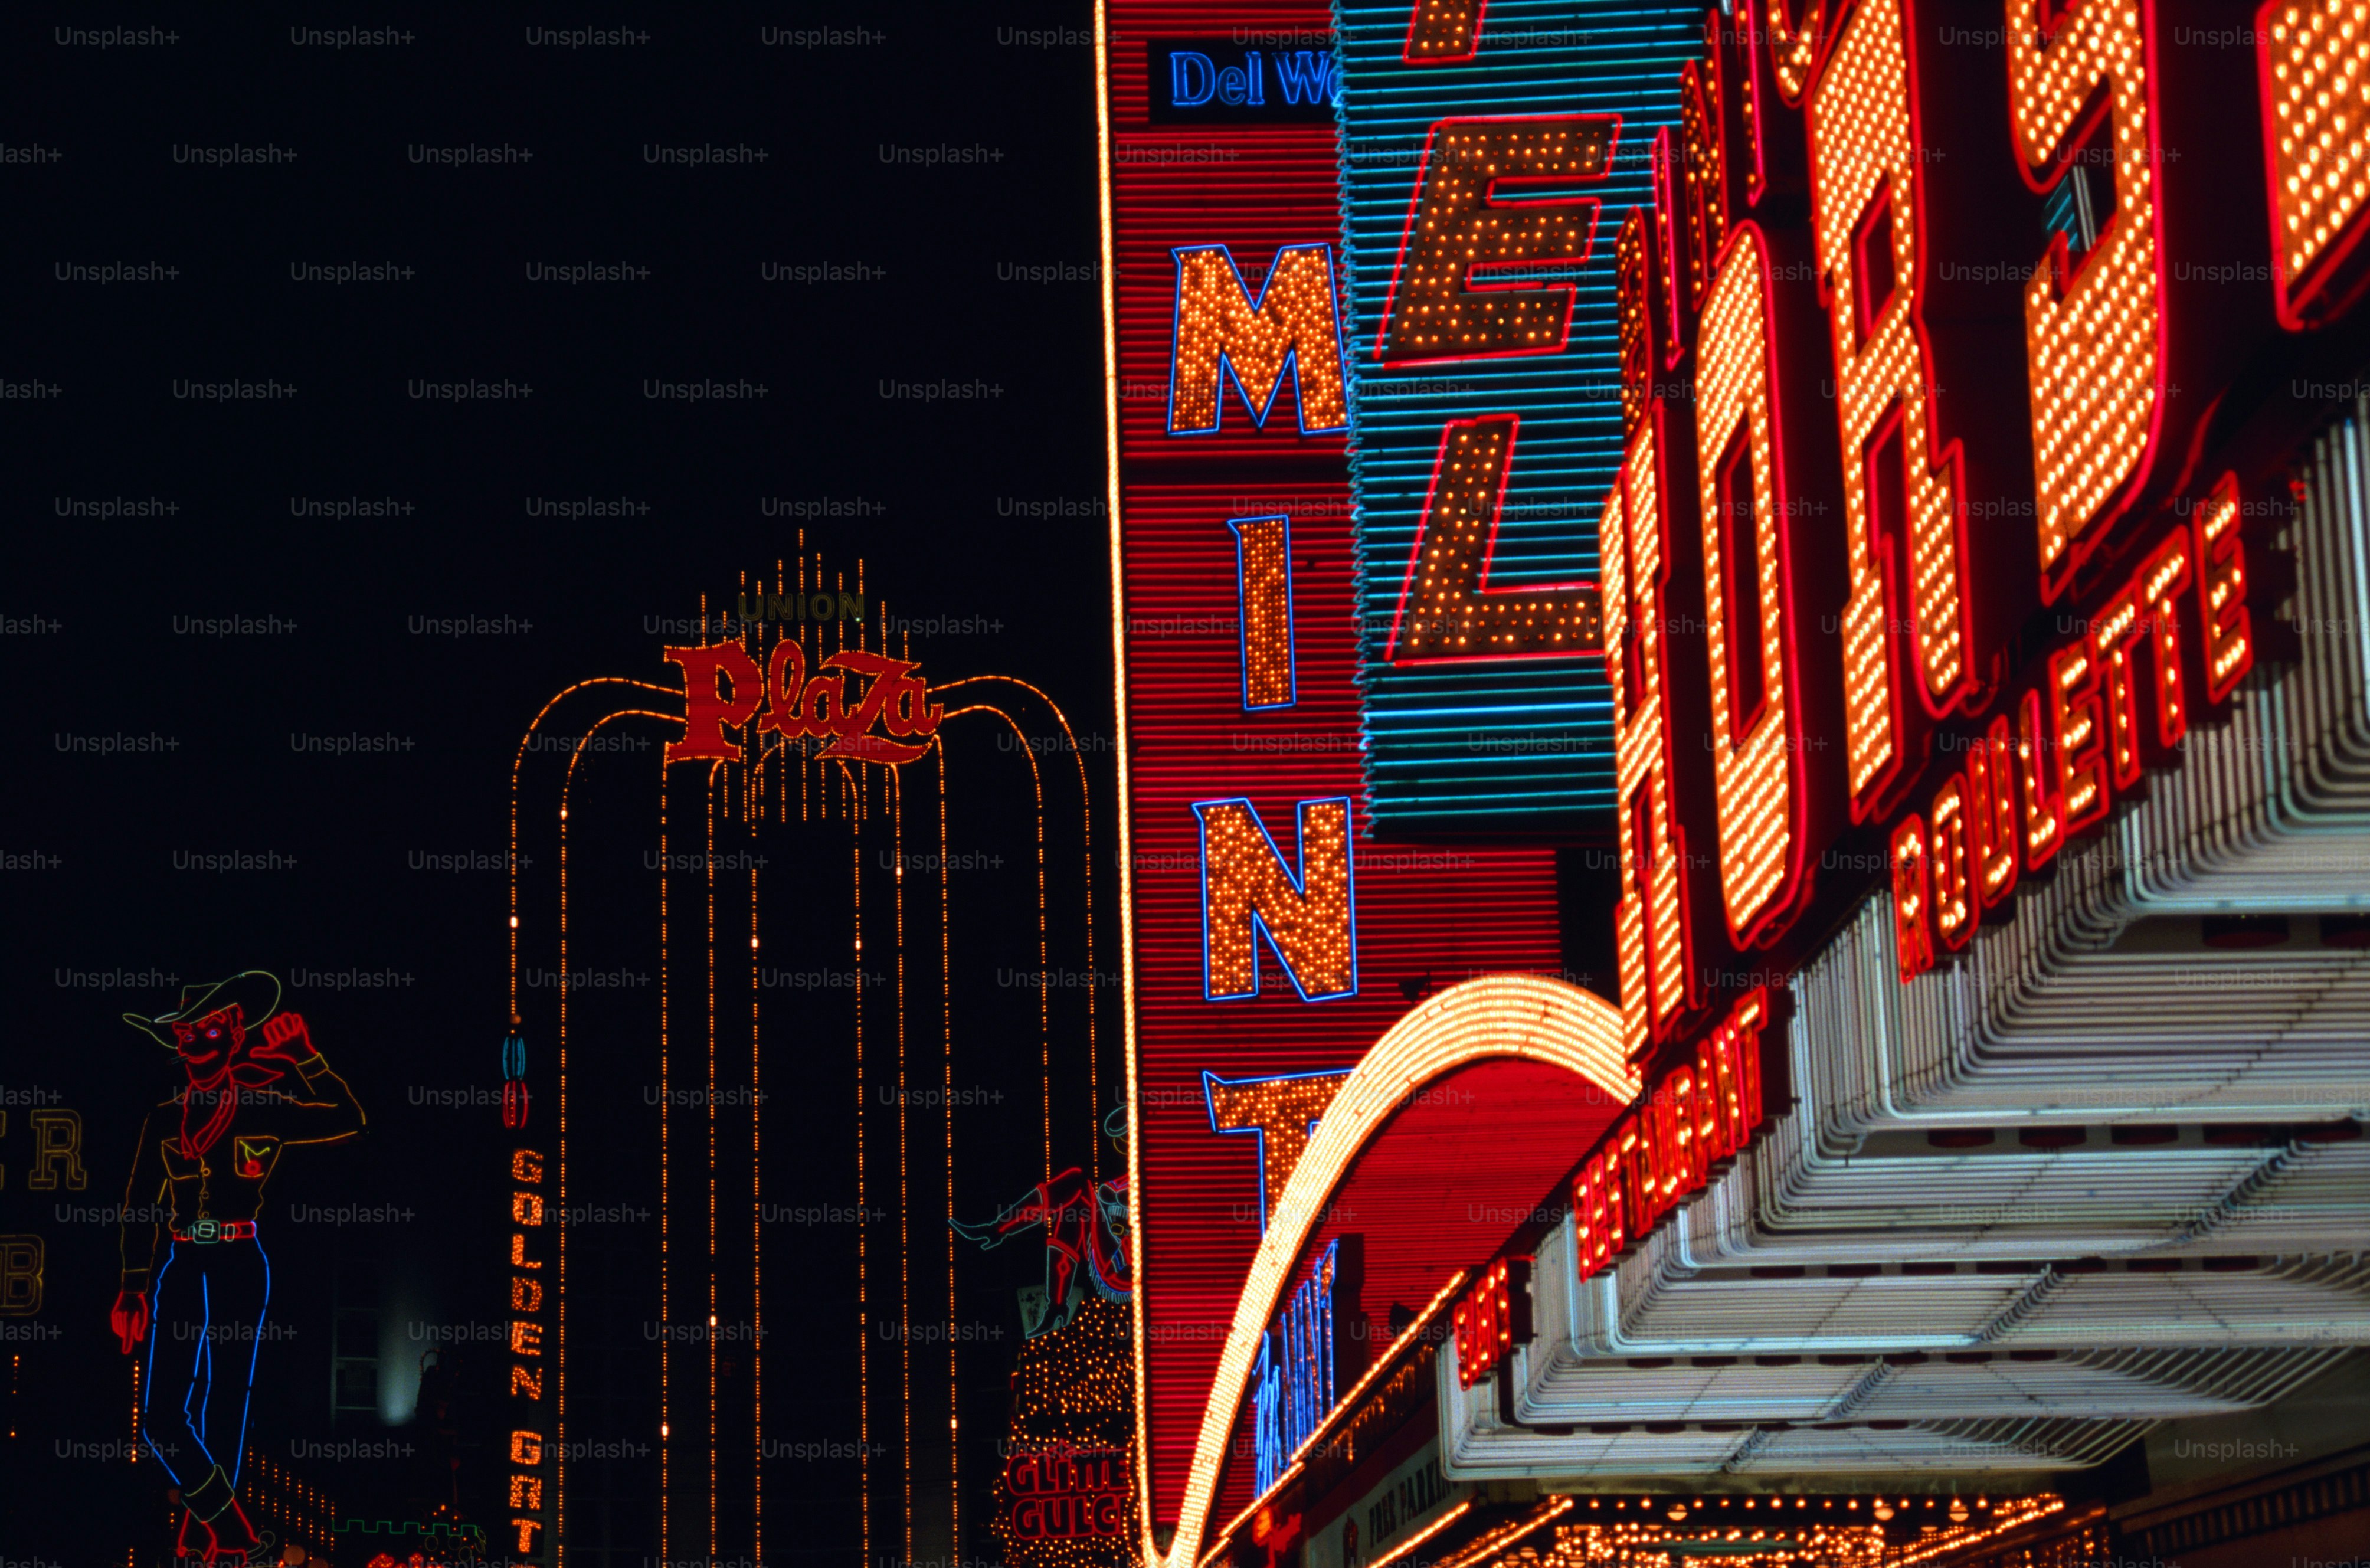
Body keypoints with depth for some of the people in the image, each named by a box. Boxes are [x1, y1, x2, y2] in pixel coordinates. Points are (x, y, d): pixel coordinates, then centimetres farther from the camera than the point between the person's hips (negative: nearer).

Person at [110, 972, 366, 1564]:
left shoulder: (266, 1111, 1)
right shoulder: (165, 1119, 9)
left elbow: (348, 1121, -9)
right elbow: (140, 1206, 10)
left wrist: (304, 1058, -10)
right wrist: (134, 1286, 5)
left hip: (239, 1267, -3)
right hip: (182, 1268, 3)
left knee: (223, 1405, 0)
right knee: (161, 1415, -6)